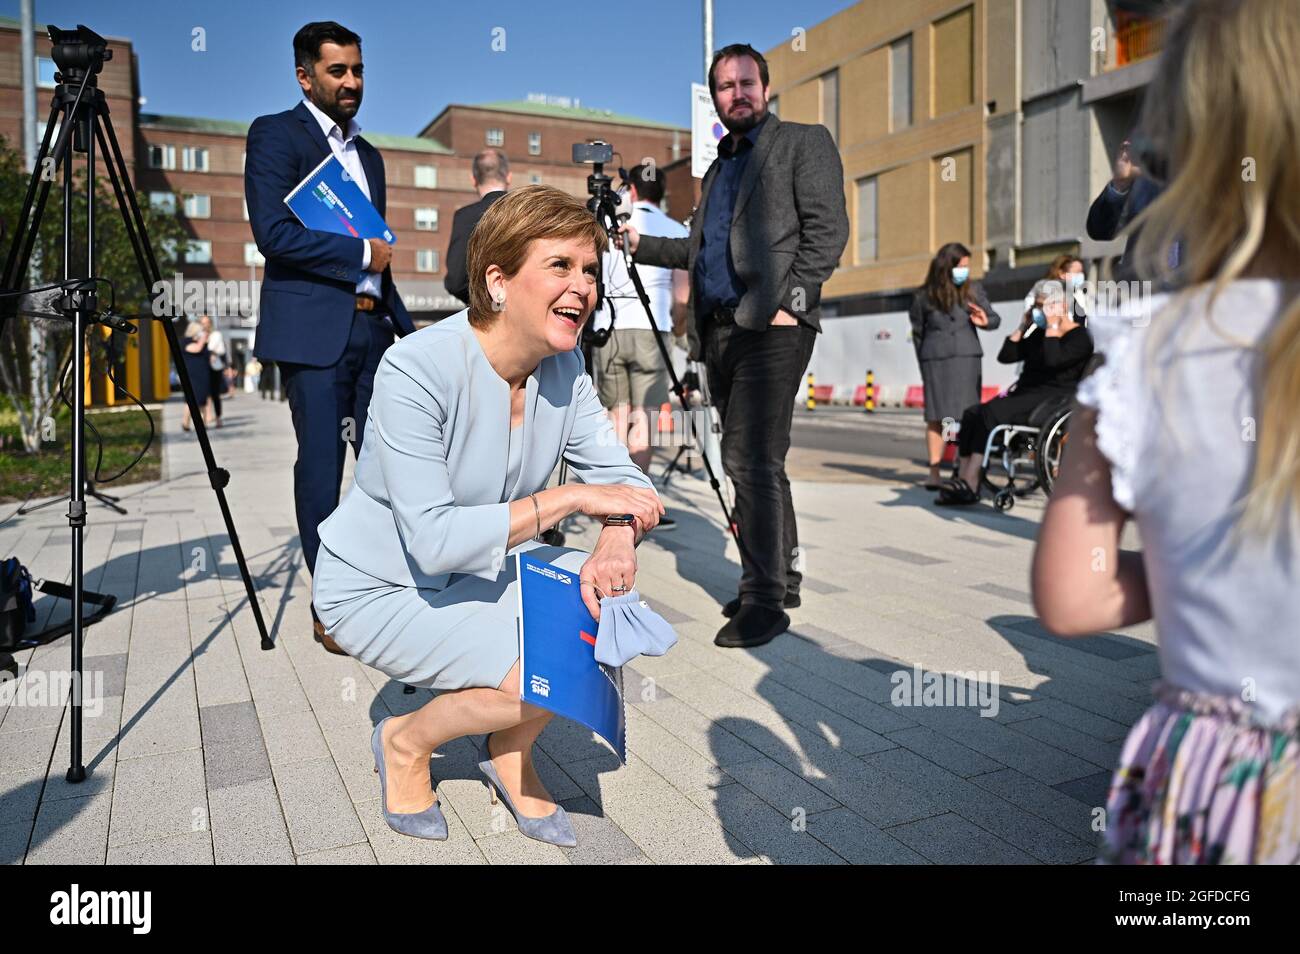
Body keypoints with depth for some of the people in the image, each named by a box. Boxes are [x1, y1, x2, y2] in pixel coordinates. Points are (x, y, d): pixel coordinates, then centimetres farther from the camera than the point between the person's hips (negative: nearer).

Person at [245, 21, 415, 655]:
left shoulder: (368, 155, 21)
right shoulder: (275, 134, -1)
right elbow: (273, 233, -15)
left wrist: (406, 329, 18)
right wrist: (361, 253, -9)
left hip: (371, 329, 7)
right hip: (311, 331, -6)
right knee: (321, 466, -2)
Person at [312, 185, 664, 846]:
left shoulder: (564, 366, -8)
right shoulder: (418, 369, -28)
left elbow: (618, 475, -8)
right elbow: (436, 539, -32)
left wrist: (617, 540, -31)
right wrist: (572, 497, -33)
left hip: (476, 567, 6)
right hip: (377, 587, -6)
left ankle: (508, 750, 10)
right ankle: (406, 742, 7)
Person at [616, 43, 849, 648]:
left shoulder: (804, 142, 6)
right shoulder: (717, 167, 27)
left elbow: (828, 229, -5)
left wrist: (790, 301, -15)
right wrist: (640, 245, 20)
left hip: (772, 326, -7)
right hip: (719, 328, 7)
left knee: (751, 460, -15)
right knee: (752, 462, 9)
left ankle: (764, 600, -8)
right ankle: (783, 577, 20)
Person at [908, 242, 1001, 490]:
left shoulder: (973, 290, 9)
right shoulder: (924, 296, 3)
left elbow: (995, 318, 14)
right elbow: (917, 332, 11)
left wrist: (985, 322, -9)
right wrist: (923, 362, 11)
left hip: (967, 358, 1)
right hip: (935, 360, -1)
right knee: (936, 417, -2)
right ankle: (934, 472, 1)